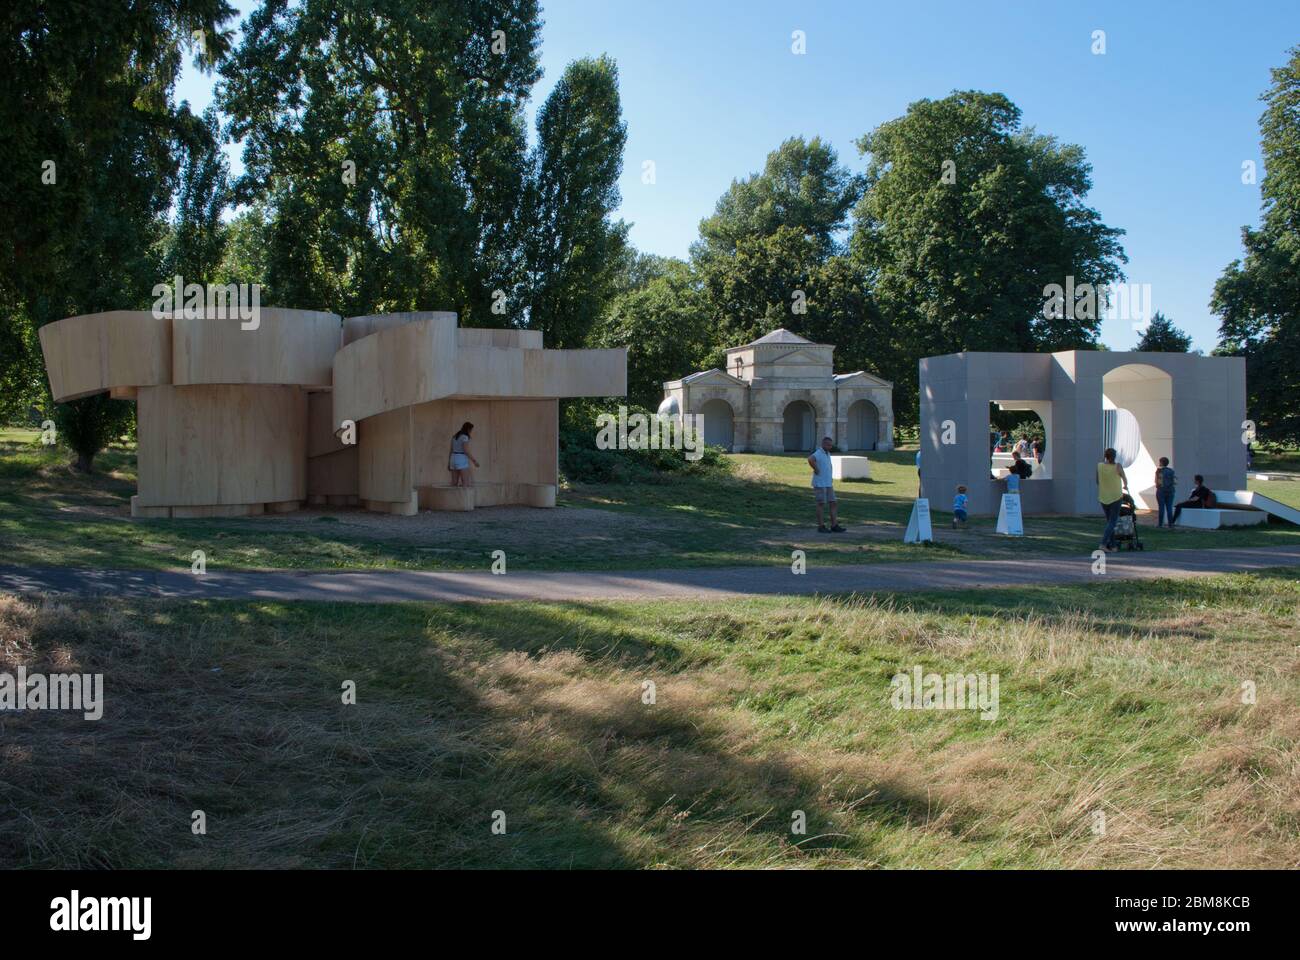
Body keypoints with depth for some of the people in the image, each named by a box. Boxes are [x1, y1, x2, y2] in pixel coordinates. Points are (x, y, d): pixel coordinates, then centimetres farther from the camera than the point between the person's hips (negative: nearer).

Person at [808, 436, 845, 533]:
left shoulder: (827, 453, 14)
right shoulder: (818, 453, -14)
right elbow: (810, 459, -38)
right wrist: (816, 470, -25)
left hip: (829, 483, 9)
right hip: (820, 484, -9)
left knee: (833, 504, 5)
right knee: (821, 505, -3)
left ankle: (834, 526, 7)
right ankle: (821, 527, 3)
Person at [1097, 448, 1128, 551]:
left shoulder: (1099, 466, -6)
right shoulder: (1117, 466, -13)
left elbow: (1097, 481, 6)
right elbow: (1124, 478, 5)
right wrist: (1125, 486, 26)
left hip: (1103, 497, 4)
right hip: (1116, 497, -4)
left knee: (1109, 521, 15)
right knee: (1112, 522, -1)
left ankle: (1112, 545, 18)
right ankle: (1103, 543, -16)